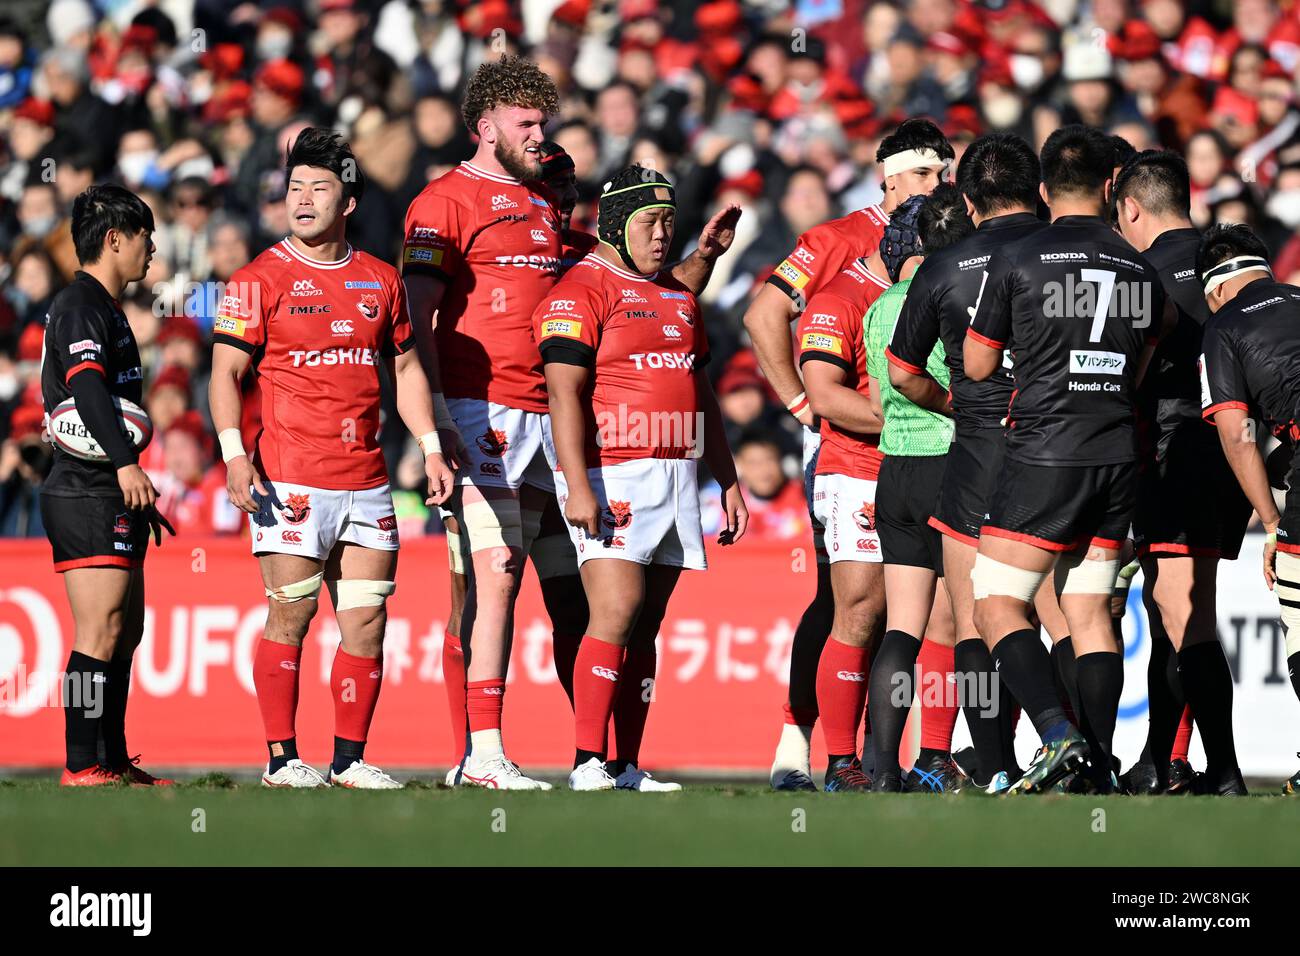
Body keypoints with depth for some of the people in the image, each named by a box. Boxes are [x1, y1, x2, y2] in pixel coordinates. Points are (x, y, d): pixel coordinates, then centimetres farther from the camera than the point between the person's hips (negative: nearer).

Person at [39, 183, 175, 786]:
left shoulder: (103, 308, 22)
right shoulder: (81, 306, -11)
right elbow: (86, 386, -27)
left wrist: (139, 502, 31)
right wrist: (125, 464, -40)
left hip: (110, 496, 11)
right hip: (87, 496, -11)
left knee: (125, 629, 13)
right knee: (101, 633, -13)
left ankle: (114, 762, 18)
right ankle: (82, 769, -14)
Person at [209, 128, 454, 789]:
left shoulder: (380, 280, 12)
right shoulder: (260, 280, -1)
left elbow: (404, 368, 21)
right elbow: (225, 373, -4)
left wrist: (430, 448, 13)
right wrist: (234, 454, -16)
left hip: (367, 481, 5)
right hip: (290, 481, -5)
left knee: (367, 620, 3)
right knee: (290, 615, -5)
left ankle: (350, 759, 10)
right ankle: (282, 758, 2)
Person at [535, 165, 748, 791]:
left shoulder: (680, 298, 21)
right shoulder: (580, 292, -5)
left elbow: (702, 397, 26)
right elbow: (565, 394, -13)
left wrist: (728, 482, 22)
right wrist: (578, 487, -22)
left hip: (675, 479, 7)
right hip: (610, 476, -7)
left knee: (645, 627, 5)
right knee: (616, 612, -16)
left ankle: (627, 768, 6)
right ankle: (588, 763, -15)